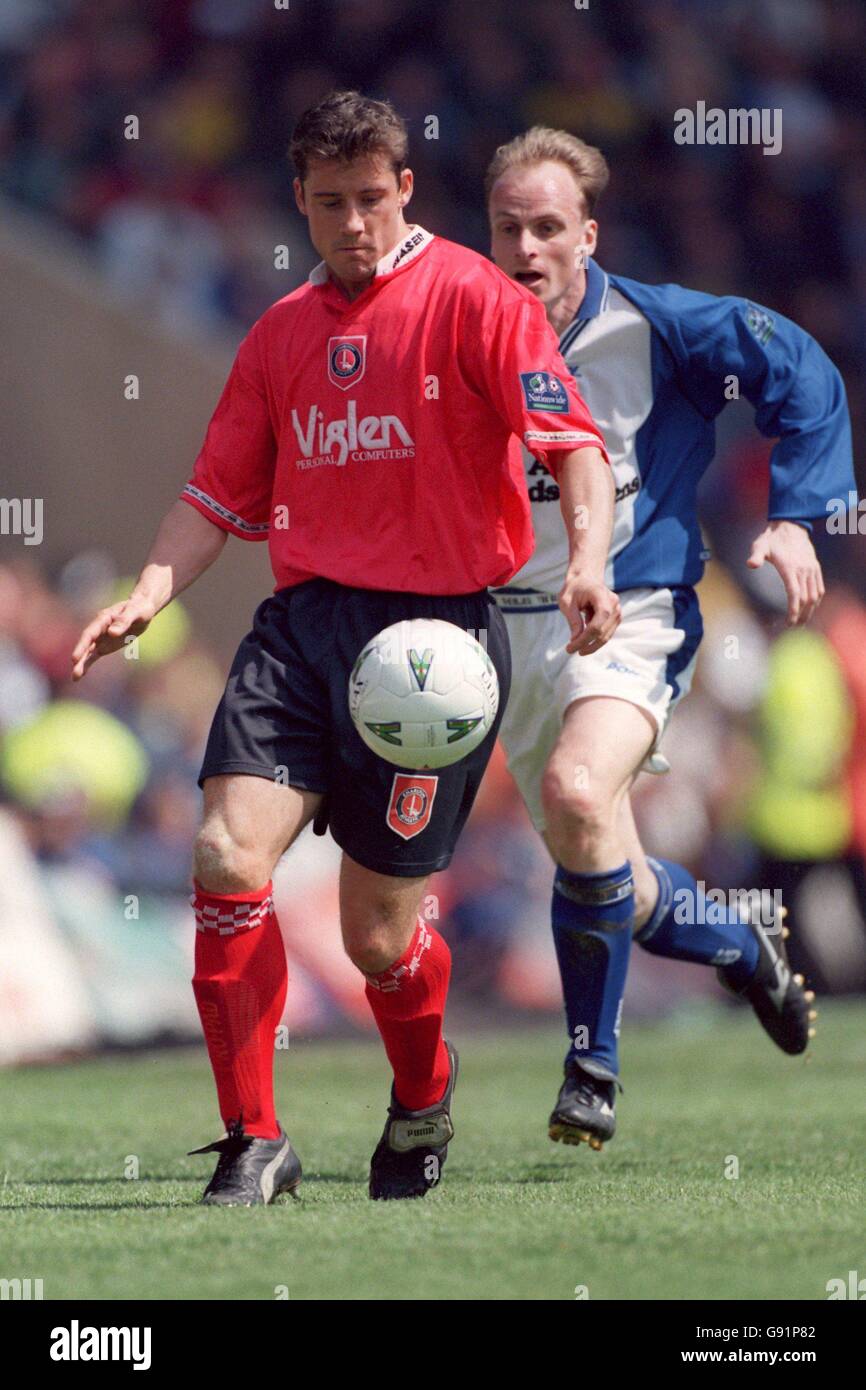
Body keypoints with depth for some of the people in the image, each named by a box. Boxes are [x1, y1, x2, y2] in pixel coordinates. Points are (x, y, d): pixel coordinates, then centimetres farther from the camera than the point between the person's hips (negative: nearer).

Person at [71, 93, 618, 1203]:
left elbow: (572, 441, -10)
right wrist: (149, 594, 3)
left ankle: (423, 1105, 33)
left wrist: (587, 561, -27)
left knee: (378, 936, -1)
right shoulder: (282, 332, 16)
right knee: (226, 857, -17)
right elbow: (221, 494, 20)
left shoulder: (471, 298, -1)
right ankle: (253, 1143, -7)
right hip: (304, 618, 4)